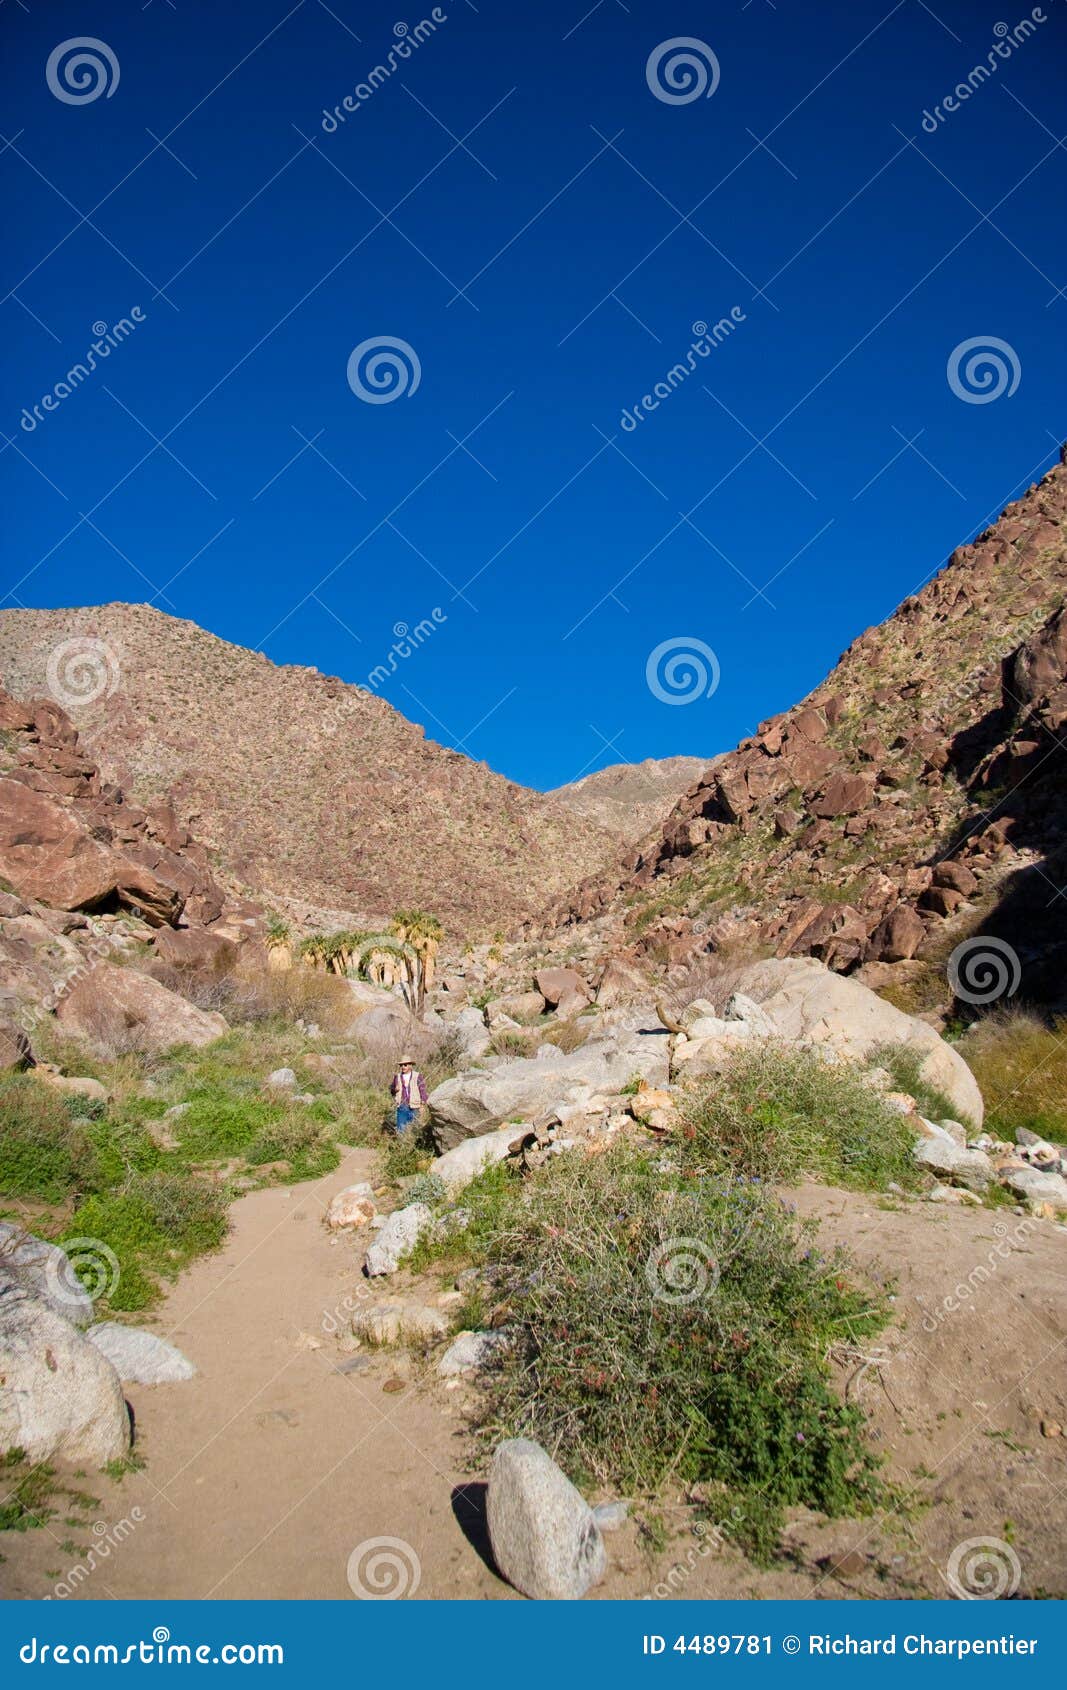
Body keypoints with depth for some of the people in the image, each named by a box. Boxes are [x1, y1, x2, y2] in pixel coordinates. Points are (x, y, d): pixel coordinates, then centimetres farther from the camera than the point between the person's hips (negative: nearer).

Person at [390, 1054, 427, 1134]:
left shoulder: (417, 1076, -1)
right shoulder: (397, 1076, 7)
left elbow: (422, 1090, 1)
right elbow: (391, 1088, 18)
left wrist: (422, 1105, -3)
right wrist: (395, 1090, -6)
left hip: (413, 1107, -2)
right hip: (401, 1106, 2)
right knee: (401, 1127, -2)